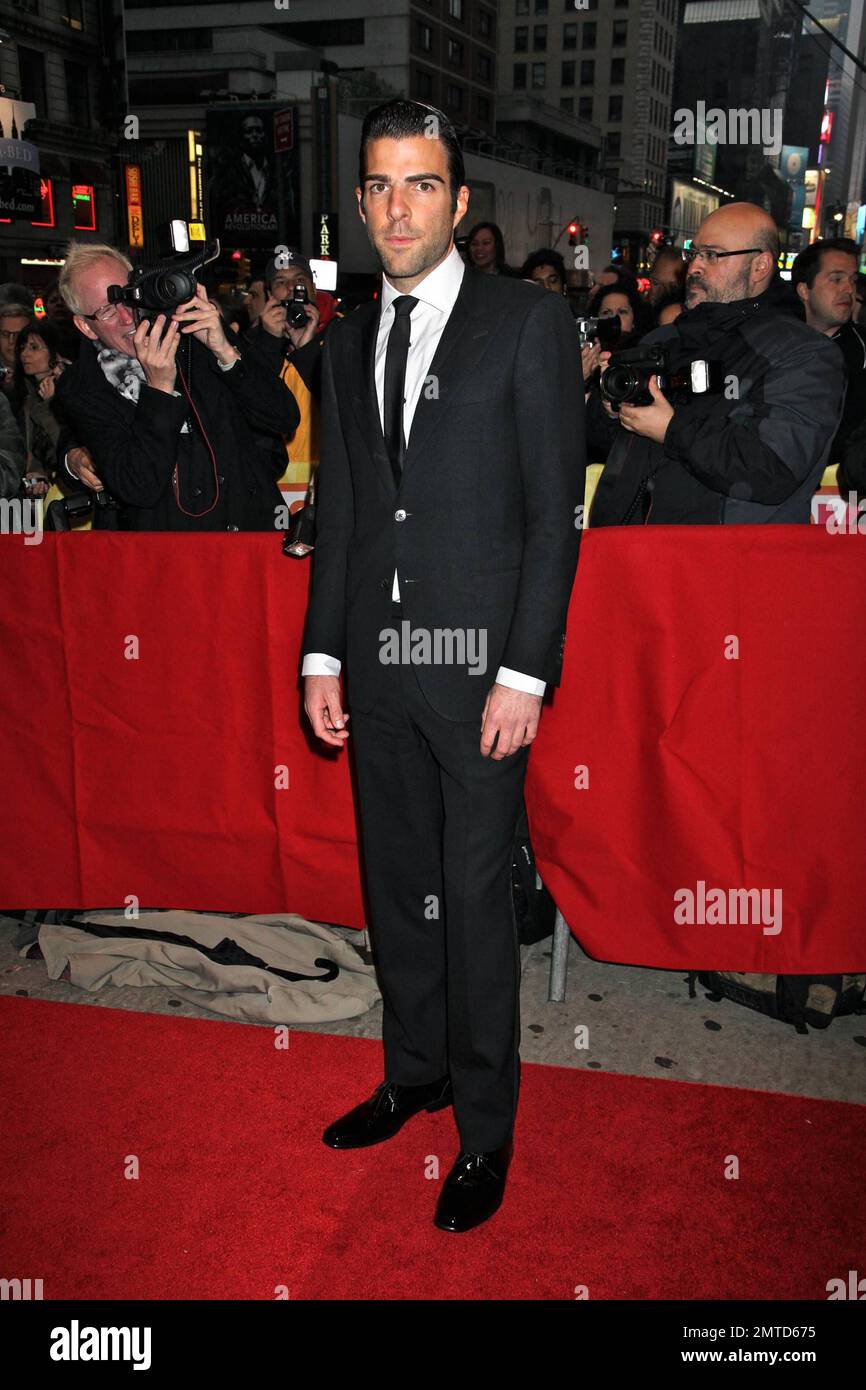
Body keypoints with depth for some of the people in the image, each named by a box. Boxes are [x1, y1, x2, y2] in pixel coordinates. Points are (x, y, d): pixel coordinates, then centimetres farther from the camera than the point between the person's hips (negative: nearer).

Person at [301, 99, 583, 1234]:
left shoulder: (530, 324, -3)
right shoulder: (349, 341, 13)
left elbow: (555, 512, -7)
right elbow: (339, 510, 14)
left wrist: (524, 671, -13)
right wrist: (323, 654, 8)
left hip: (480, 662, -5)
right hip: (377, 663, 5)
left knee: (475, 893, 1)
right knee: (396, 883, 14)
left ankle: (486, 1125, 18)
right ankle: (415, 1071, 34)